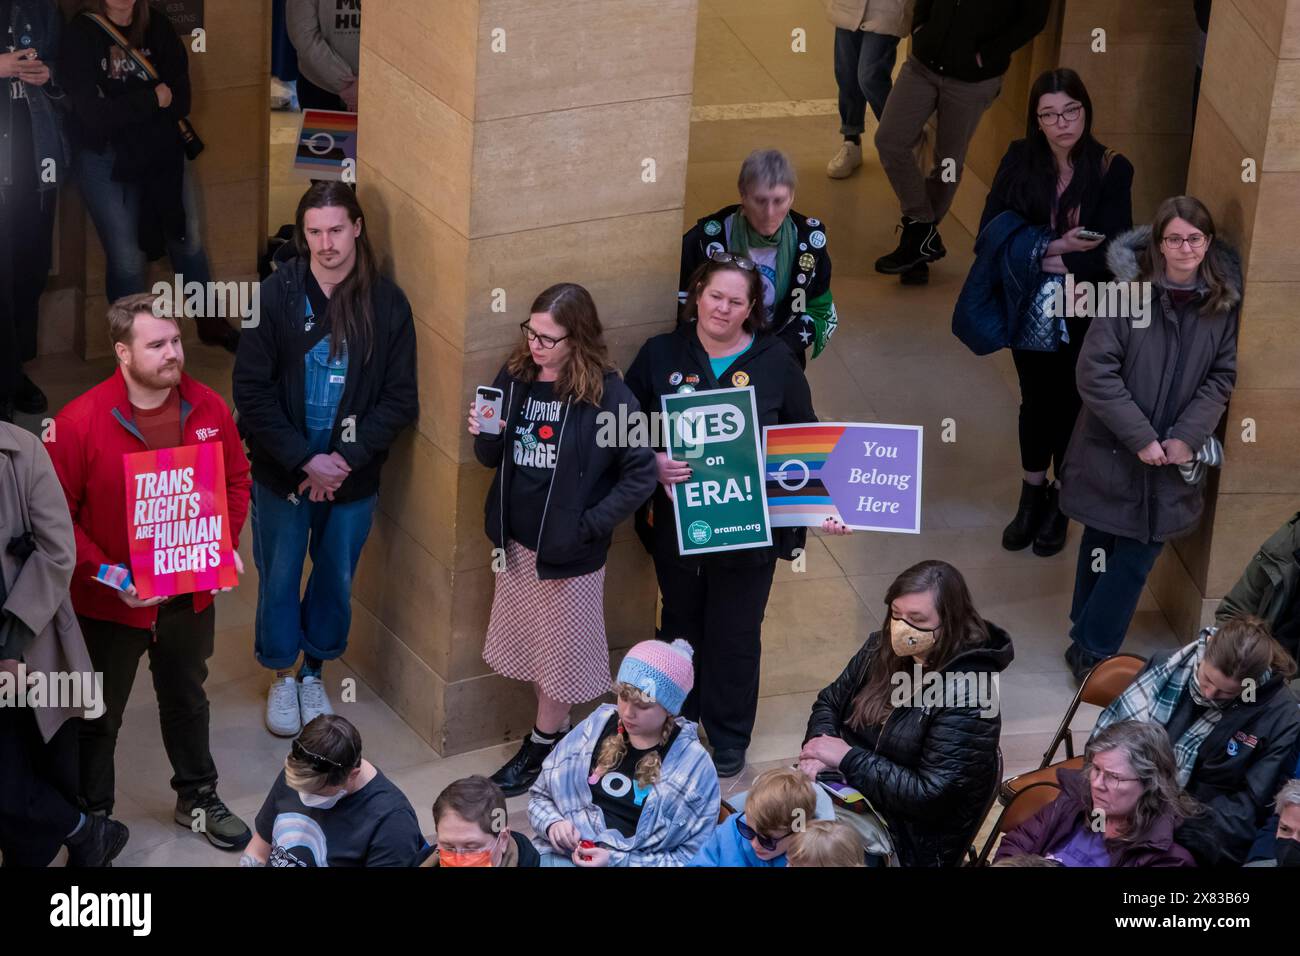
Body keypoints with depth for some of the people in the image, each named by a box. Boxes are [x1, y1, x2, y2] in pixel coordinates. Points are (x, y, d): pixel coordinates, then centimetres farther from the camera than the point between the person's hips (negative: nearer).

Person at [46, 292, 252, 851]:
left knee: (187, 700, 25)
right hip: (110, 602, -4)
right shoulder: (79, 422, -21)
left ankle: (197, 799, 45)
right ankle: (91, 818, 35)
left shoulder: (209, 409, -9)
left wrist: (226, 544, -8)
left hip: (190, 593, 4)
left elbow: (236, 482, 5)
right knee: (99, 716, 15)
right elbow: (57, 514, -15)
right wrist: (103, 571, -23)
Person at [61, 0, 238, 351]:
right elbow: (95, 115, -20)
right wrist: (152, 98, -16)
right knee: (128, 260, 1)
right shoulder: (81, 35, -14)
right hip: (106, 160, -4)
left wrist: (127, 106, -20)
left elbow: (179, 101, -9)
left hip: (161, 151, 4)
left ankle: (210, 324, 34)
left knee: (188, 240, 14)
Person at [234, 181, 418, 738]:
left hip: (353, 476, 1)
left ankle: (315, 671, 38)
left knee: (337, 578, 15)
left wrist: (346, 459, -16)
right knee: (279, 577, 13)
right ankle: (282, 675, 34)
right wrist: (304, 461, -17)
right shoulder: (277, 294, -11)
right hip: (282, 472, -1)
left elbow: (400, 399, -6)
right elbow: (252, 390, -12)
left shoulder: (387, 305, -8)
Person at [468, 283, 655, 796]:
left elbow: (642, 473, -15)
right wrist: (485, 435, -16)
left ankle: (543, 745, 29)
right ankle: (552, 732, 36)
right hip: (517, 540, 5)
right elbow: (495, 459, 6)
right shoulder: (514, 377, -4)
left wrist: (590, 524, -16)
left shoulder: (606, 395, -19)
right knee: (532, 641, 18)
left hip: (569, 548, -5)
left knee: (560, 652, 11)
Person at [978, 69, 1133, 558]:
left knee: (1071, 402, 15)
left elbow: (1114, 254, -21)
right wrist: (1055, 247, -26)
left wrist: (1036, 255, -24)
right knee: (1035, 399, 17)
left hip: (1084, 314, -2)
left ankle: (1059, 501, 33)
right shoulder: (1019, 159, -9)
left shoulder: (1112, 169, -16)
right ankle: (1031, 495, 35)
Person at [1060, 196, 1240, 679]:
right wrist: (1141, 438, -17)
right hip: (1111, 452, -2)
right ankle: (1090, 649, 28)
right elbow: (1094, 372, -15)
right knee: (1101, 545, 13)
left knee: (1140, 554, 3)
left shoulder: (1223, 303, -2)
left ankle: (1090, 648, 16)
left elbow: (1222, 377, 1)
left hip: (1174, 457, 2)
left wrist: (1187, 437, -13)